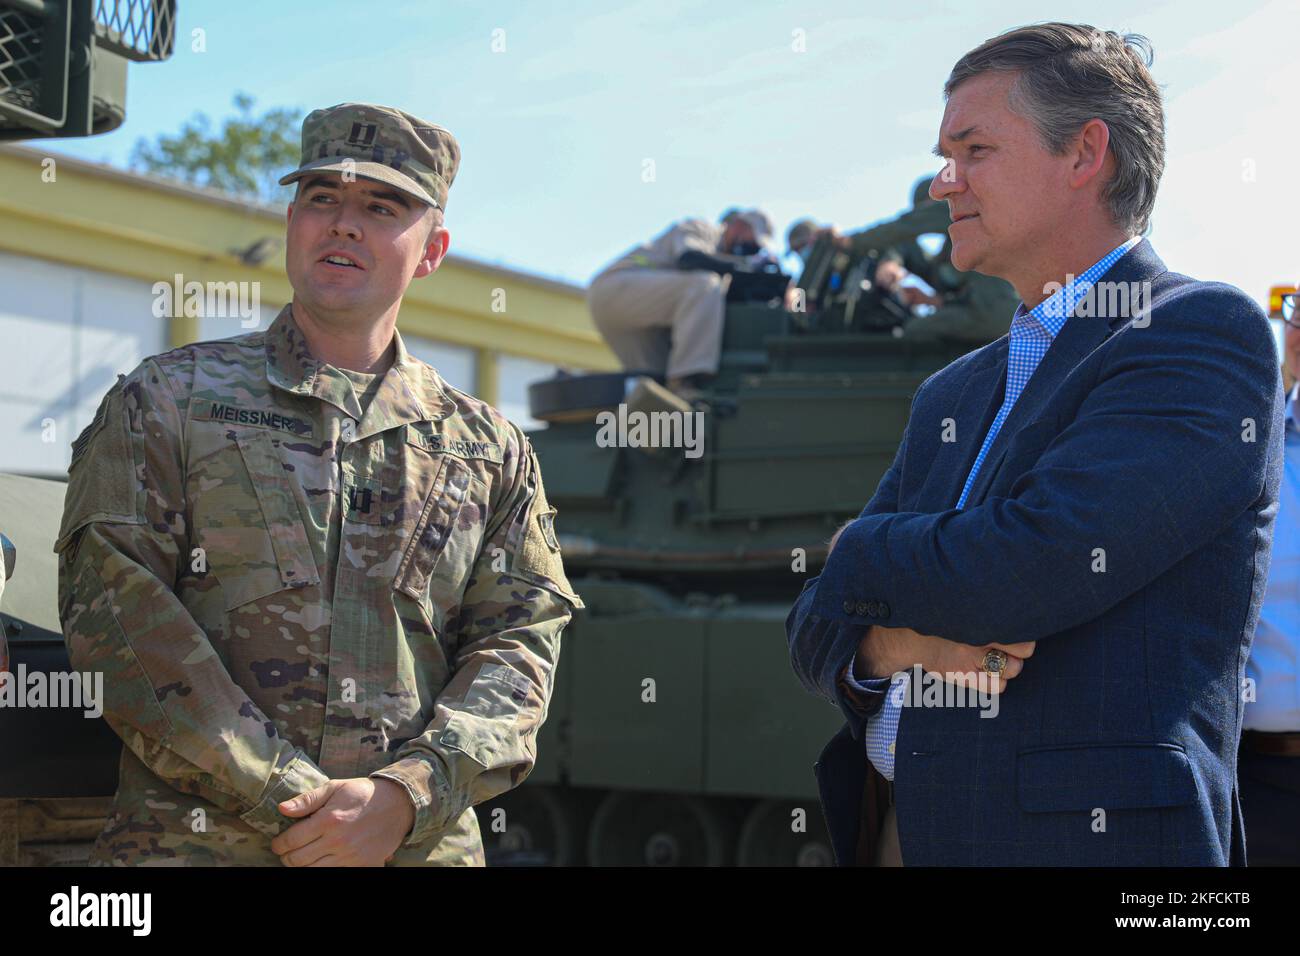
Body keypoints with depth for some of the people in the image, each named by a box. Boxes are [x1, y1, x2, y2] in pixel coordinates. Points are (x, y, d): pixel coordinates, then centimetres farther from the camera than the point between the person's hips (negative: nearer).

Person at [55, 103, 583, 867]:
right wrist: (285, 798, -13)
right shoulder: (166, 402, 6)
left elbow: (522, 641, 5)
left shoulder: (489, 449, 12)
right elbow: (117, 608, -4)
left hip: (423, 845, 2)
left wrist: (403, 796, -12)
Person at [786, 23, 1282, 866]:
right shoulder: (951, 399, 15)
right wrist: (881, 644, -11)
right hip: (893, 828, 7)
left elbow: (1024, 573, -20)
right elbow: (817, 625, 12)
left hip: (1084, 835, -7)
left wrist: (866, 550, -2)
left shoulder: (1208, 335, -9)